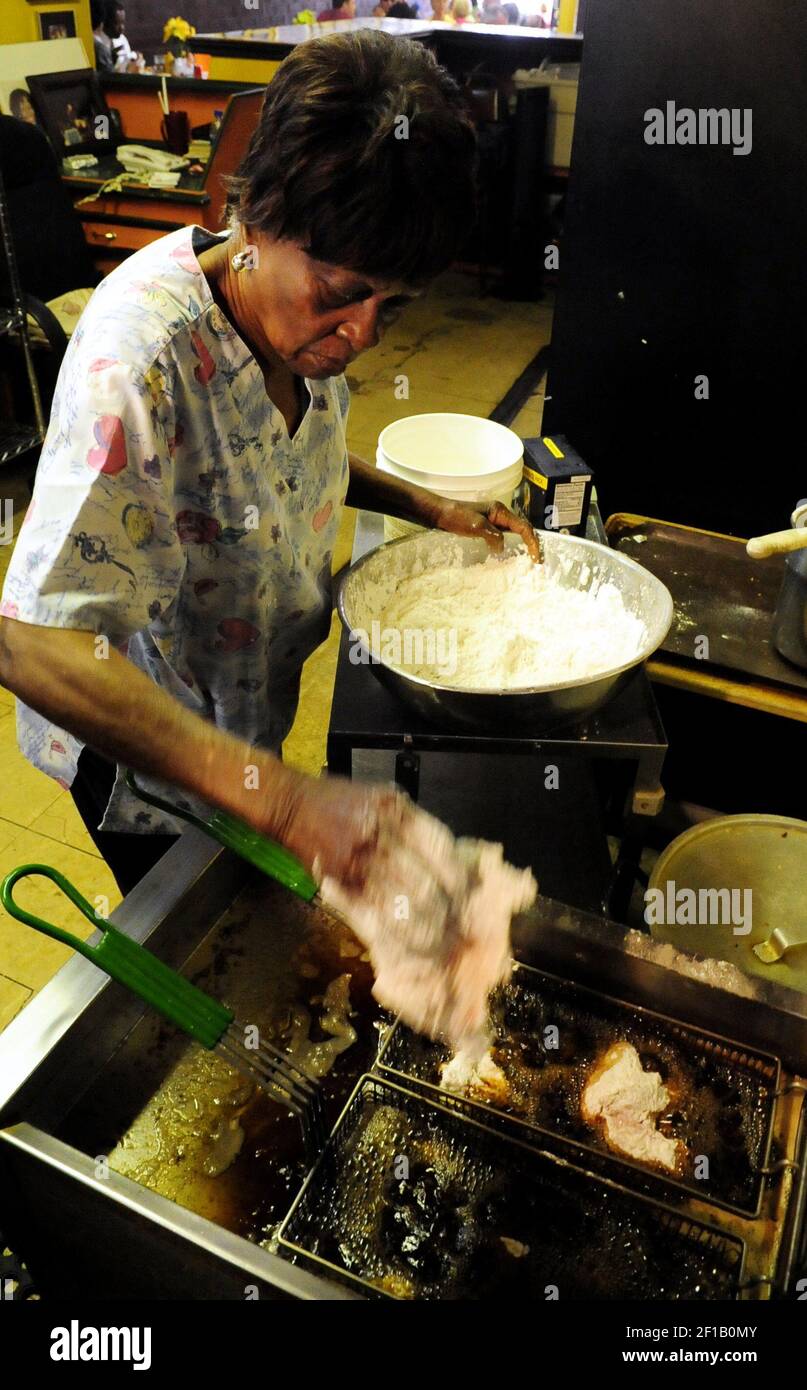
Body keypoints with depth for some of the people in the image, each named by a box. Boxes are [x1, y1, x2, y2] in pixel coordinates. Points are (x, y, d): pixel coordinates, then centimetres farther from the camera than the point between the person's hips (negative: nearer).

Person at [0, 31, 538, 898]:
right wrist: (285, 800, -50)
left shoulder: (304, 311, -12)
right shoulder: (141, 355, -36)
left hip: (246, 714, 7)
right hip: (136, 751, -6)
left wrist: (432, 510, -6)